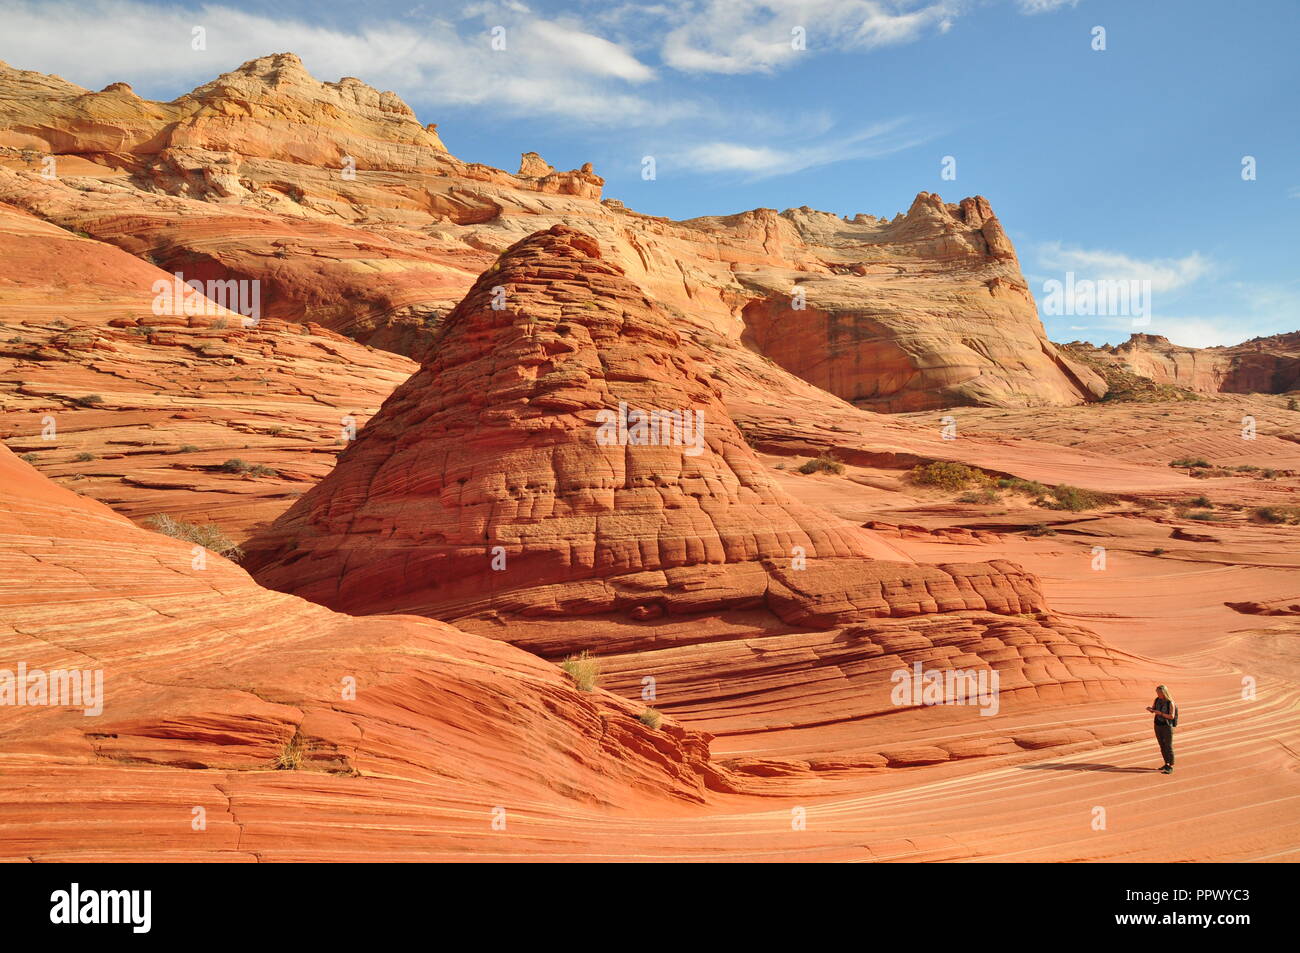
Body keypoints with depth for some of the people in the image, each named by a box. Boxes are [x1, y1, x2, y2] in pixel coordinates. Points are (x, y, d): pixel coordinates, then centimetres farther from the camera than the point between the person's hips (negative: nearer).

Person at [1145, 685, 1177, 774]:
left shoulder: (1170, 703, -18)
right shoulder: (1157, 700, -1)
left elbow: (1172, 716, -21)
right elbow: (1152, 711, 7)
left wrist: (1160, 713, -27)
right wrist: (1149, 708, -15)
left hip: (1167, 727, -6)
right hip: (1158, 726, 6)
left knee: (1168, 747, 0)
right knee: (1162, 746, 13)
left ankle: (1171, 767, 8)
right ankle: (1167, 764, 25)